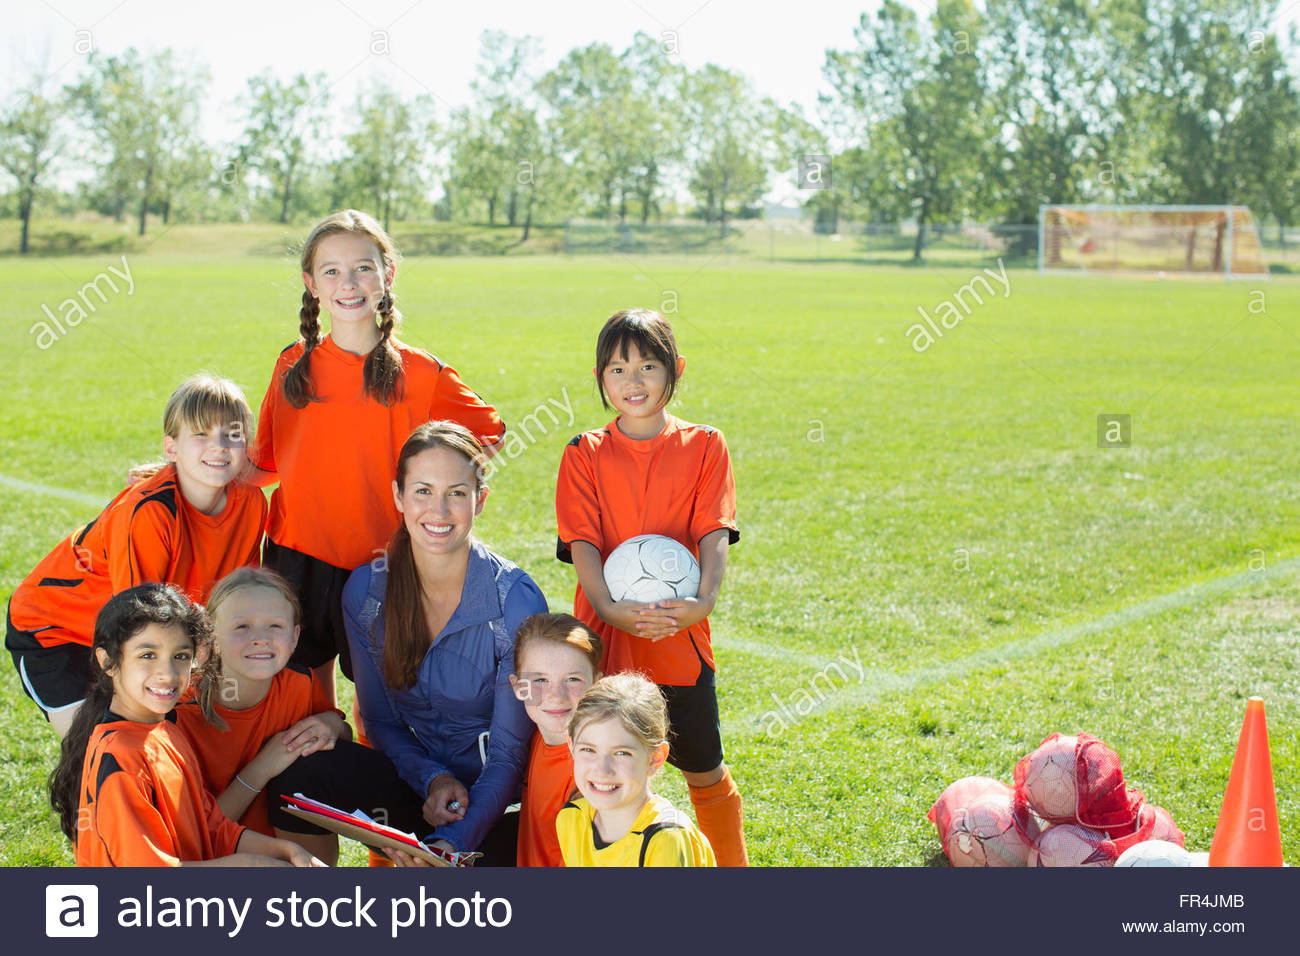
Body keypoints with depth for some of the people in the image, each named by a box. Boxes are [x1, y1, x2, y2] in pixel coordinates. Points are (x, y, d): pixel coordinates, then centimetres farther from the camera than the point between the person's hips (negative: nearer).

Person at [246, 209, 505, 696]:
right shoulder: (293, 366, 3)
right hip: (296, 559, 2)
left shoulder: (421, 373, -4)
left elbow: (489, 432, 8)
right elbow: (266, 463, 10)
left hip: (379, 564, -2)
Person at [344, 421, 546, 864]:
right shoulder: (364, 591, -6)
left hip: (494, 803, -5)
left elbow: (509, 754, -13)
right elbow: (380, 720, 5)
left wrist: (454, 841, -27)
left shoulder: (517, 602, -17)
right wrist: (432, 778, -13)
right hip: (416, 776, 5)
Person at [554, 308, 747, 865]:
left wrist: (705, 599, -26)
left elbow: (714, 533, -7)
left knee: (705, 771, 12)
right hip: (605, 634, 0)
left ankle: (731, 865, 31)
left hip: (680, 637, 0)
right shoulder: (584, 455, 3)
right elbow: (583, 544, -8)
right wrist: (609, 608, -26)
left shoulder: (704, 447, 3)